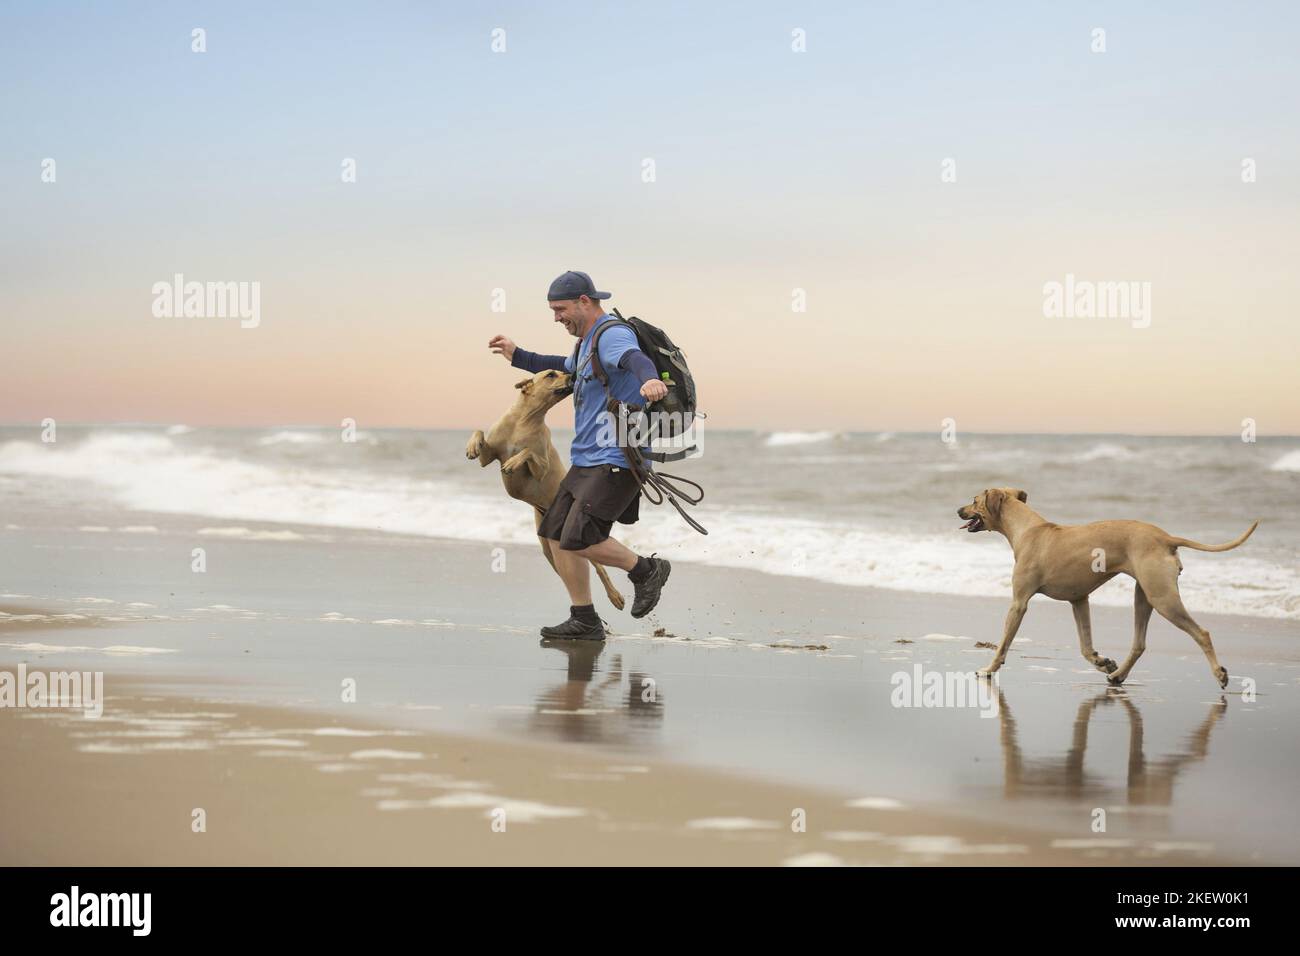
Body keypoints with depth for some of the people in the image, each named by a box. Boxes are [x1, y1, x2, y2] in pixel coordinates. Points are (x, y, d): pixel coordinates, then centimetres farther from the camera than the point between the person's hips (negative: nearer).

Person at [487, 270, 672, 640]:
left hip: (616, 461, -11)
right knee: (557, 535, 7)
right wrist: (517, 356, 46)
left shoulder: (613, 335, -14)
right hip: (585, 460, 11)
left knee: (578, 540, -17)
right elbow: (567, 368, 43)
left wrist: (649, 378, -61)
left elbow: (635, 358, -39)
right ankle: (584, 621, 13)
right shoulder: (588, 342, 19)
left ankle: (647, 570, 4)